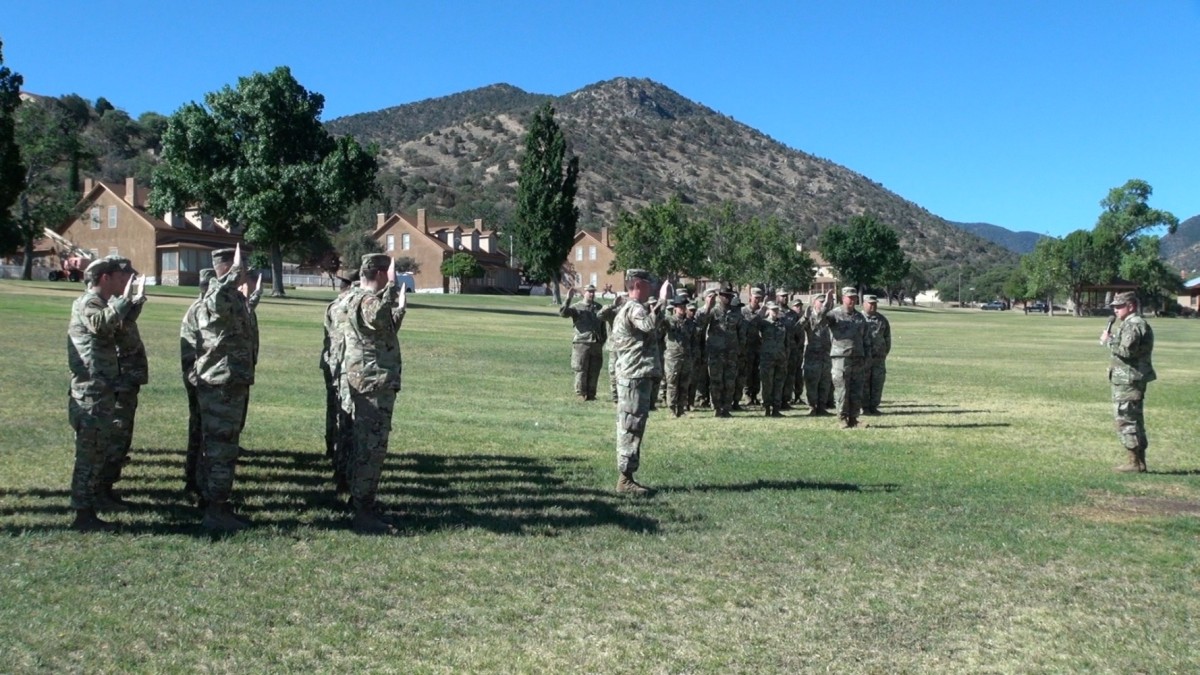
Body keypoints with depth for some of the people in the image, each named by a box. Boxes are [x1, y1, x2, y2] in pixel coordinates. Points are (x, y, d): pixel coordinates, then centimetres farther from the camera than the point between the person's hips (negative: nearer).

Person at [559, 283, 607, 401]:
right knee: (581, 370, -1)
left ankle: (591, 393, 14)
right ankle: (581, 393, 7)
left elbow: (603, 326, 20)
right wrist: (568, 299, -25)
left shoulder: (599, 307, 15)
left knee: (594, 371, 6)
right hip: (582, 343, -4)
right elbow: (563, 312, -15)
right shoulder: (577, 307, 1)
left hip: (596, 344, 4)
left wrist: (604, 339, 14)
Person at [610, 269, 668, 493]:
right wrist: (662, 300, -34)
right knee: (631, 429, -8)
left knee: (629, 429, 12)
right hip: (636, 378, -11)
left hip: (632, 376, 11)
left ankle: (626, 476, 18)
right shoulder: (634, 308, -15)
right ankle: (625, 479, -5)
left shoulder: (626, 309, 19)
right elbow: (649, 325, -37)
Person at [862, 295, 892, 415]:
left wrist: (885, 353, 14)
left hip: (879, 358, 3)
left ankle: (874, 407, 10)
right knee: (863, 383, -2)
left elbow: (887, 338, 19)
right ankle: (865, 408, 3)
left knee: (878, 383, 2)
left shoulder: (883, 320, 12)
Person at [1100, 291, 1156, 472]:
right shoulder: (1132, 324, 18)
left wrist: (1108, 341, -13)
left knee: (1125, 419, -7)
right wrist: (1112, 340, 9)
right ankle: (1139, 461, 20)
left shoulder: (1133, 325, -15)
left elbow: (1127, 350, -26)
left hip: (1128, 381, -11)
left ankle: (1135, 462, -5)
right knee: (1133, 419, 15)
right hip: (1129, 380, 11)